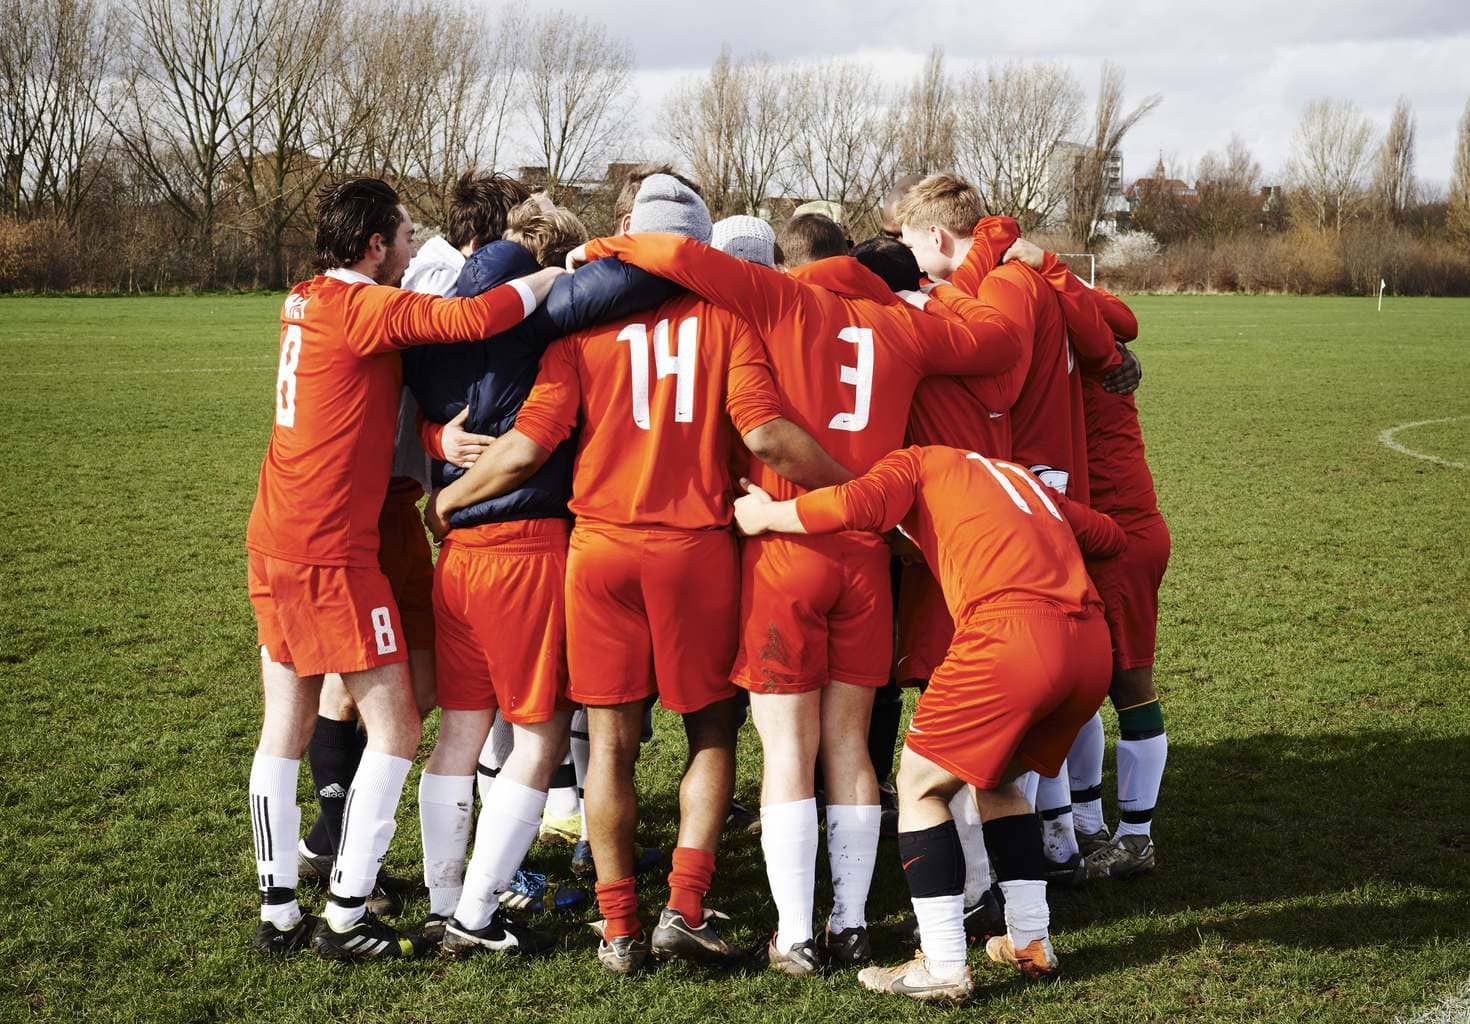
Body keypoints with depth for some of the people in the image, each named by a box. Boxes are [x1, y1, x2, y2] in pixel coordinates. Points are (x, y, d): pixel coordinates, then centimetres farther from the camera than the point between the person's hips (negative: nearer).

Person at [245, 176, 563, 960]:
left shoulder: (305, 302, 12)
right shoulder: (364, 307, -14)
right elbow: (474, 318, -24)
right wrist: (554, 276, -10)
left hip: (275, 543, 9)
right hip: (331, 552, -9)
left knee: (284, 729, 12)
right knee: (394, 726, 0)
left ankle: (278, 912, 17)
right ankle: (345, 917, 1)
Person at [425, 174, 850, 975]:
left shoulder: (584, 320, 1)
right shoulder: (724, 314, -1)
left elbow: (529, 443, -4)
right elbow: (764, 434, -13)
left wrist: (446, 500, 11)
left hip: (603, 547, 1)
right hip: (696, 548, -1)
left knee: (611, 742, 9)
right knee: (712, 731, 15)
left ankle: (618, 929, 12)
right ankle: (685, 908, 5)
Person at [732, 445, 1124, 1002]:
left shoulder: (917, 461, 15)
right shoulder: (1020, 475, 33)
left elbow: (859, 503, -6)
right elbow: (1110, 537, 36)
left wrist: (764, 514, 8)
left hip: (1010, 632, -7)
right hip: (1093, 645, 7)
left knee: (920, 784, 10)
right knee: (998, 781, 27)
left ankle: (943, 967, 4)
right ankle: (1030, 943, 25)